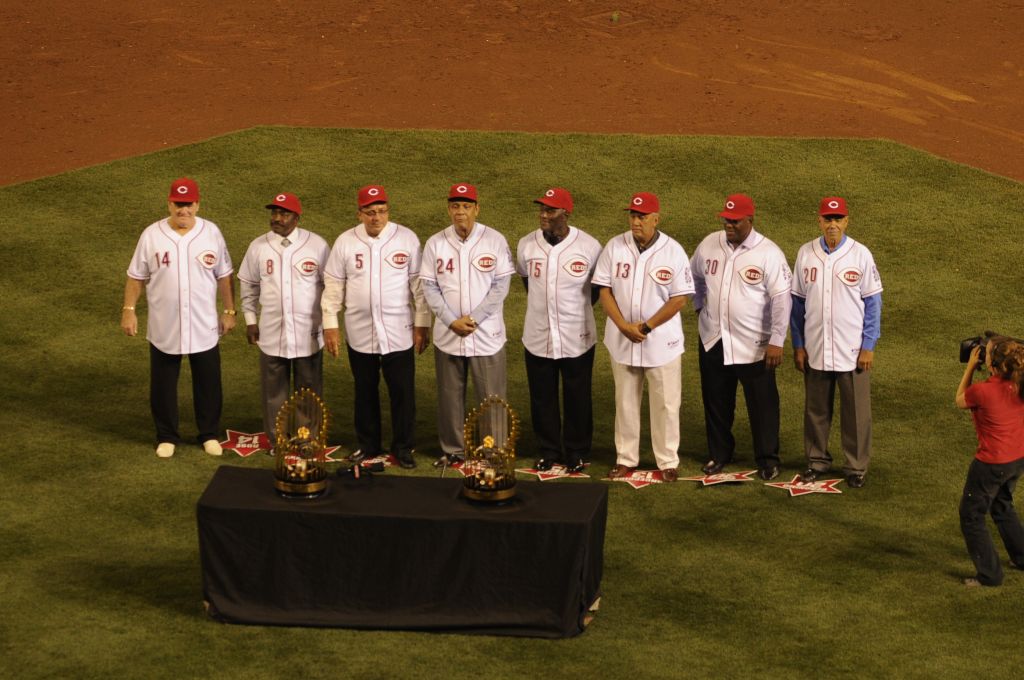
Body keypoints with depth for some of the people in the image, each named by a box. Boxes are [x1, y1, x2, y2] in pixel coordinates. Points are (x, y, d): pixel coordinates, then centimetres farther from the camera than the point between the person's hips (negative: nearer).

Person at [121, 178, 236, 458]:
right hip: (163, 328, 0)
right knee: (163, 384, 9)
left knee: (208, 382, 10)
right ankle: (167, 437, 24)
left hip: (204, 327, 0)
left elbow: (224, 275, 4)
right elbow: (136, 276, 1)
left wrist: (229, 310, 3)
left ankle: (209, 434, 26)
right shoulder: (151, 235, -5)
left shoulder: (211, 233, -3)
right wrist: (128, 310, -4)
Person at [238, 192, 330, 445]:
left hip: (309, 334, -1)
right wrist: (250, 320, 10)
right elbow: (248, 285, 12)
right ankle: (277, 441, 18)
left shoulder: (317, 245, -5)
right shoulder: (258, 247, 1)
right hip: (271, 333, 2)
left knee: (309, 391, 7)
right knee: (274, 391, 8)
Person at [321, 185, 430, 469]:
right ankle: (367, 445, 25)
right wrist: (330, 325, 1)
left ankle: (403, 448, 16)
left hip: (399, 333, -1)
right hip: (359, 333, 1)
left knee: (403, 393, 3)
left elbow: (419, 284, 0)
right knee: (365, 392, 12)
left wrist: (422, 324, -2)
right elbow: (333, 286, 4)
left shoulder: (407, 238, -3)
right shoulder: (345, 242, 0)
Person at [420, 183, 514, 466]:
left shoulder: (495, 241, -3)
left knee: (491, 396, 2)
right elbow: (429, 287, 0)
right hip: (447, 334, 2)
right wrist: (452, 321, -11)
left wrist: (474, 319, -12)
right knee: (450, 395, 9)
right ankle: (452, 450, 21)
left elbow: (501, 286, -6)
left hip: (487, 334, -2)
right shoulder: (435, 243, 2)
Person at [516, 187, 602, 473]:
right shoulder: (526, 245, -4)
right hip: (538, 337, 2)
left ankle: (576, 453, 22)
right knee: (542, 398, 10)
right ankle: (548, 451, 24)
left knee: (577, 399, 8)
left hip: (577, 339, -2)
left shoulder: (589, 246, -11)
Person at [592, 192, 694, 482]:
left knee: (666, 404, 3)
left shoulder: (673, 251, -8)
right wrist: (624, 326, -12)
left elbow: (680, 298, -9)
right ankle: (625, 459, 21)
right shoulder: (615, 247, -2)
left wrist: (646, 326, -14)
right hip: (622, 339, 2)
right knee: (625, 402, 11)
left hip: (662, 341, -2)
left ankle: (668, 462, 13)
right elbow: (604, 289, -1)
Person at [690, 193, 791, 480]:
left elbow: (781, 300, -14)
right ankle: (719, 454, 29)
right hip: (713, 340, 4)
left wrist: (776, 341, -17)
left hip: (753, 345, -4)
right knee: (715, 401, 14)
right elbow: (695, 275, 20)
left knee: (762, 403, 4)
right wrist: (700, 306, 14)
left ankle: (767, 459, 16)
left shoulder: (769, 254, -14)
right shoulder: (710, 244, 0)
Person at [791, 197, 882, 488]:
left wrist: (868, 346, -7)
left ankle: (856, 467, 16)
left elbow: (873, 302, -2)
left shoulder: (860, 255, -5)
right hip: (815, 350, 2)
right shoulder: (806, 254, 1)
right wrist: (798, 345, 4)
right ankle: (817, 460, 26)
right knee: (816, 409, 12)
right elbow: (798, 301, 7)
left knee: (855, 411, 4)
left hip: (852, 351, -2)